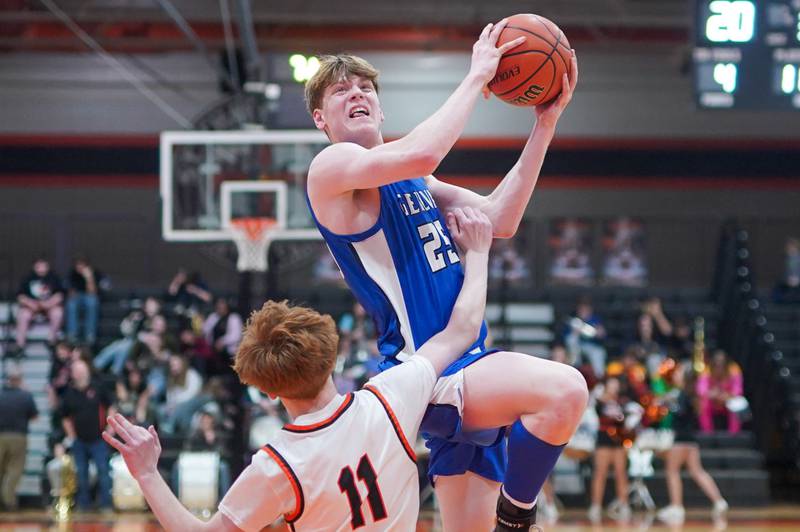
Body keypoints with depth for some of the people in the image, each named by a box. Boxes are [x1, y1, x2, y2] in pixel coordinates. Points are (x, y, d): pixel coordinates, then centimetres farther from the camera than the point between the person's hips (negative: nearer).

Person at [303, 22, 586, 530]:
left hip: (464, 374, 9)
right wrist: (477, 76, -14)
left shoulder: (415, 182, 20)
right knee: (566, 389, -31)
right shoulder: (333, 166, -7)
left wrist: (546, 123, 7)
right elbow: (419, 153, -25)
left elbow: (500, 220, 13)